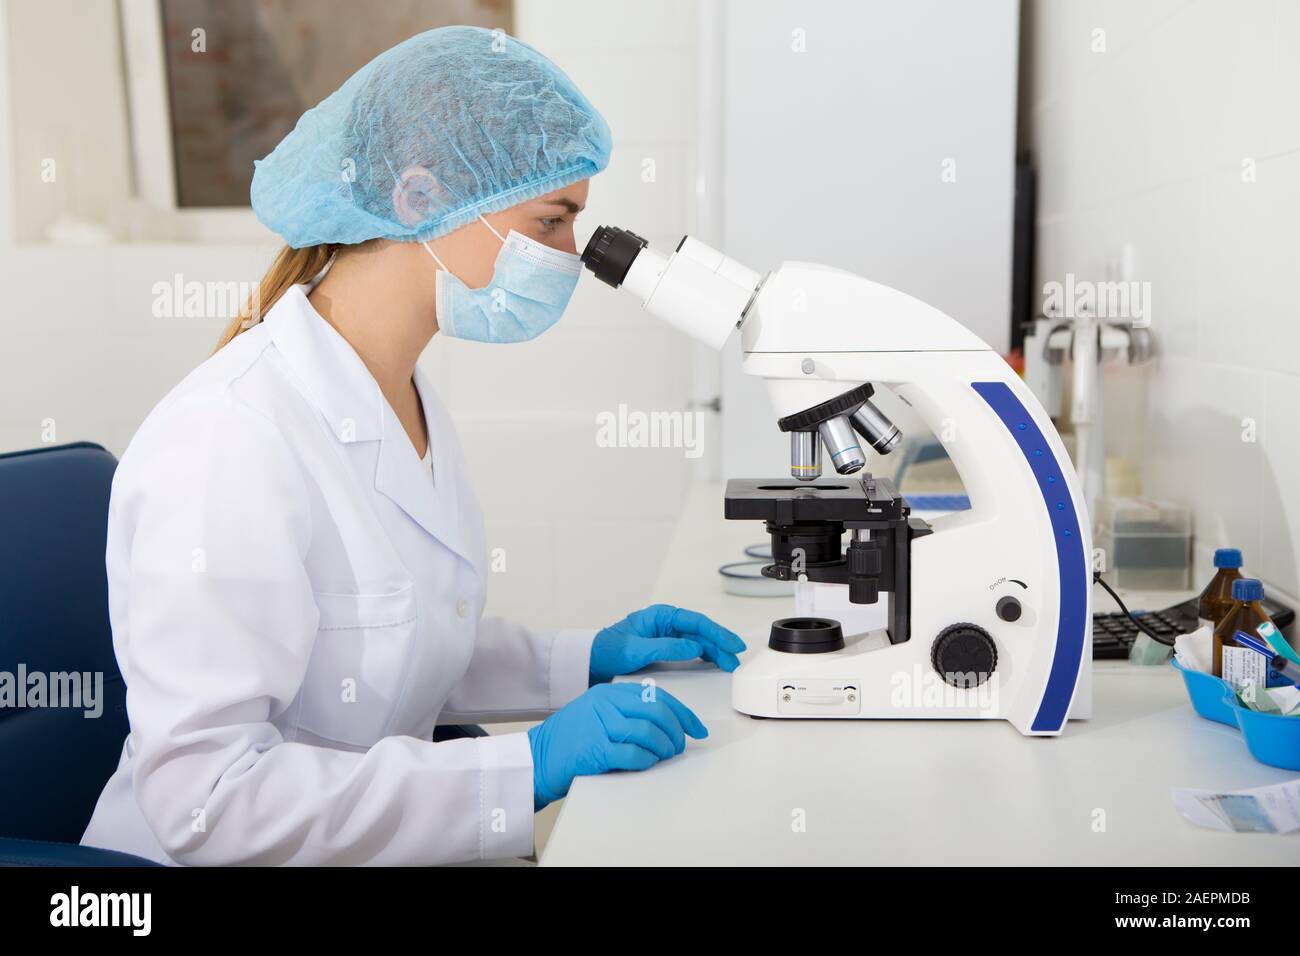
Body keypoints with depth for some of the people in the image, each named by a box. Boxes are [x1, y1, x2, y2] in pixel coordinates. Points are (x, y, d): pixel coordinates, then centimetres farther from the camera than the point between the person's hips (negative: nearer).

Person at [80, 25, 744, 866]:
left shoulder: (406, 398, 5)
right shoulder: (225, 444, -23)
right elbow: (205, 798, -24)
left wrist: (586, 660, 3)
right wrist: (524, 773, -25)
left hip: (381, 837, 8)